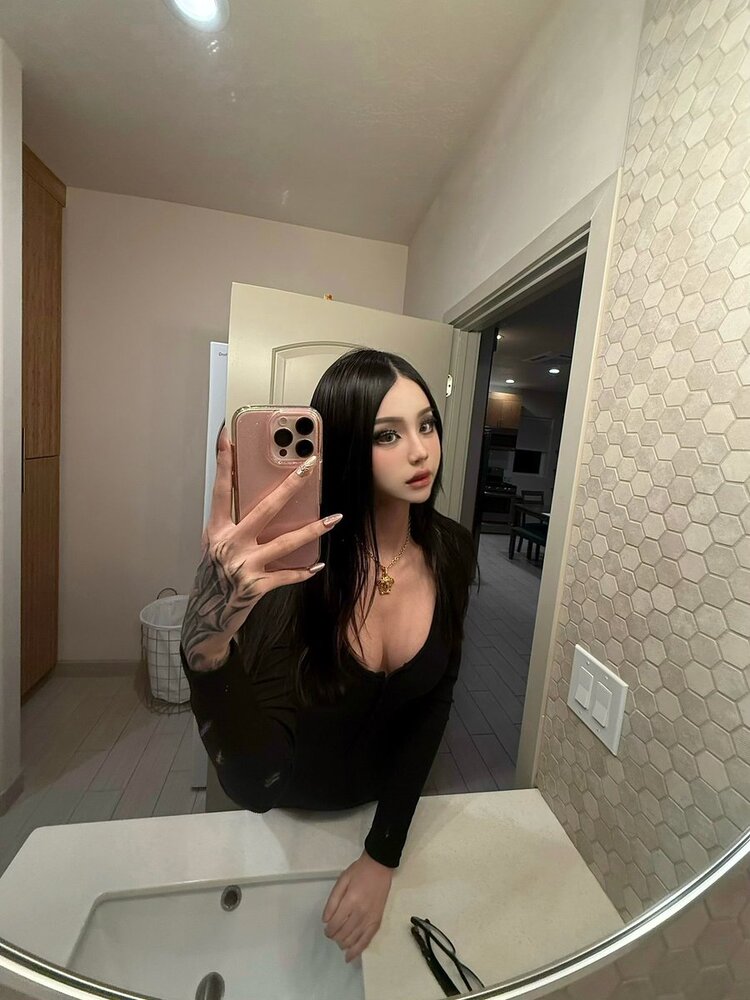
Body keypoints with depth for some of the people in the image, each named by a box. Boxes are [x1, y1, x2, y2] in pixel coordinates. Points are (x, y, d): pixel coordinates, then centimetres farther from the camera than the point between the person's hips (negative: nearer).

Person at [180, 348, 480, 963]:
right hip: (284, 813, -2)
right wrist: (207, 638, -56)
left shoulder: (453, 551, -20)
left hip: (388, 802, 3)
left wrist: (383, 857, -11)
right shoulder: (294, 563, -33)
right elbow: (253, 784, -37)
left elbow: (432, 705, -12)